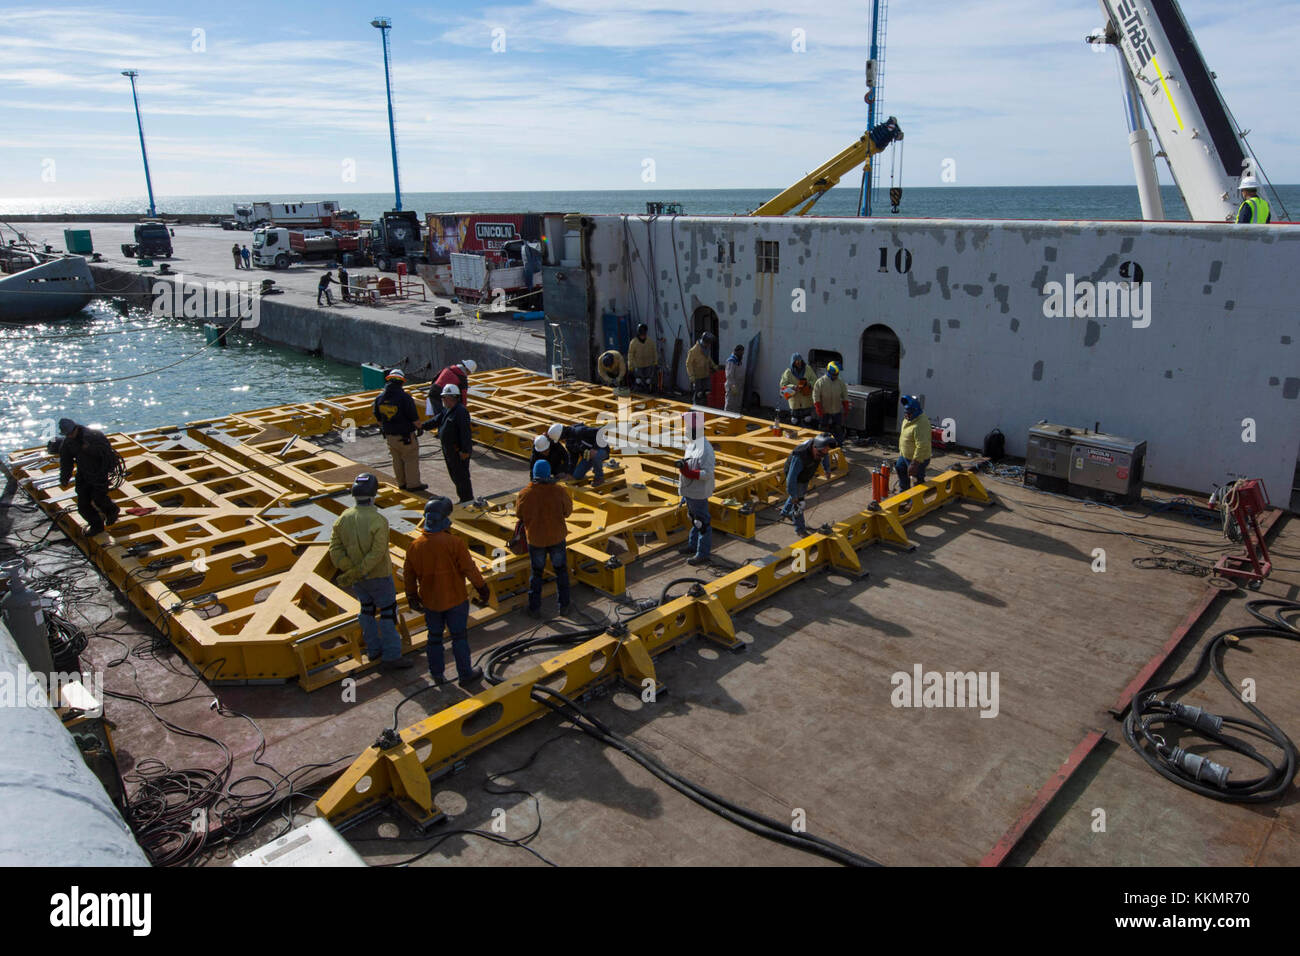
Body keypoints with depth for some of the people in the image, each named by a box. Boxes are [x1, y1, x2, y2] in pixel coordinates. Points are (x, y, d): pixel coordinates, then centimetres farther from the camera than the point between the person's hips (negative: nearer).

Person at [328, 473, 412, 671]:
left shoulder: (343, 518, -6)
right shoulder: (378, 521, -23)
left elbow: (335, 548, -9)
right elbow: (377, 553, -28)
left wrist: (349, 571, -14)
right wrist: (353, 575, -23)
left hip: (357, 576, 6)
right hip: (379, 576, -6)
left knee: (367, 608, 23)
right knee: (388, 612, 6)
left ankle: (374, 649, 35)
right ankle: (391, 656, 10)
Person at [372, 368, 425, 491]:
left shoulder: (379, 398, -3)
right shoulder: (405, 398, -22)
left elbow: (378, 418, 8)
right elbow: (414, 418, -16)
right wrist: (419, 427, 2)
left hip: (389, 436, 6)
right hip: (406, 437, -6)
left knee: (397, 460, 19)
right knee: (411, 460, 8)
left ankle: (402, 483, 30)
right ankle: (413, 484, 16)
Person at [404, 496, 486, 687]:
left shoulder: (415, 545, -7)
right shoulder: (455, 542, -20)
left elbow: (409, 576, 2)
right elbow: (470, 569, -16)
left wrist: (412, 597, 17)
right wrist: (482, 589, -1)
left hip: (430, 601, 4)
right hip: (455, 599, -3)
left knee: (434, 637, 18)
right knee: (459, 637, 10)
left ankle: (437, 674, 29)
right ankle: (465, 674, 21)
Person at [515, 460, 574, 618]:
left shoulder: (525, 494, -16)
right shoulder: (559, 491, -17)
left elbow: (519, 515, -2)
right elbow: (568, 511, -4)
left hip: (535, 538, 0)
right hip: (557, 537, 0)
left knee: (536, 573, 16)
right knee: (560, 570, 18)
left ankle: (534, 608, 19)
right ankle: (563, 604, 24)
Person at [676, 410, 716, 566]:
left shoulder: (705, 449, -24)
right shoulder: (691, 444, 6)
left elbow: (707, 473, -26)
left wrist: (687, 471, -30)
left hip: (698, 493, -10)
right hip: (689, 490, 10)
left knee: (702, 522, 0)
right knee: (694, 519, 23)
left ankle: (703, 554, 9)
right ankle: (693, 545, 39)